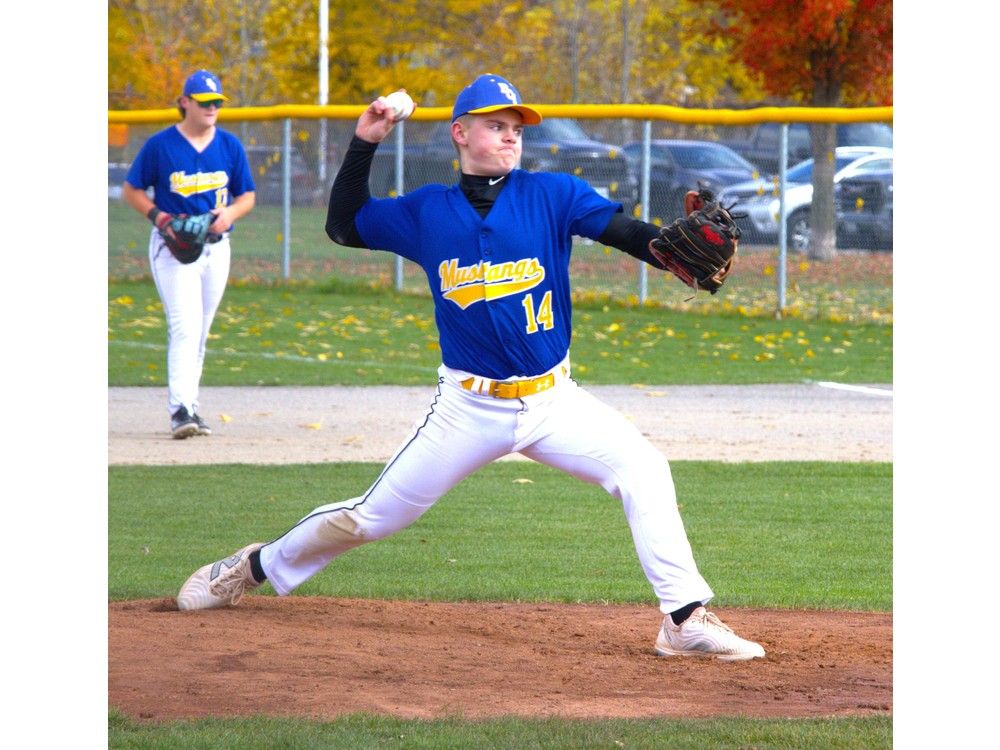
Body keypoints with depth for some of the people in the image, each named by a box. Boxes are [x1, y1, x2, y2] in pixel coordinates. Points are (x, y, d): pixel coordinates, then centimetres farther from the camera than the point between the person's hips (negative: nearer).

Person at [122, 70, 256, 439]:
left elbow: (247, 195, 12)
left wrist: (229, 214, -10)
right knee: (185, 325, -18)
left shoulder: (229, 145, 6)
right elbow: (131, 190, 2)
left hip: (216, 246, 5)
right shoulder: (160, 145, -5)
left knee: (200, 331, 10)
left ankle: (188, 406, 20)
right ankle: (180, 409, -23)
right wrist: (159, 216, -14)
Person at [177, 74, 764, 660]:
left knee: (642, 468, -21)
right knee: (373, 516, 5)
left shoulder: (552, 195, -5)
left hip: (553, 401, 0)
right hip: (469, 408, 0)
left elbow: (631, 234, -16)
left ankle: (687, 619, -17)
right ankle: (256, 567, 29)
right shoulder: (427, 212, 1)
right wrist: (364, 145, 1)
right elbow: (343, 226, 12)